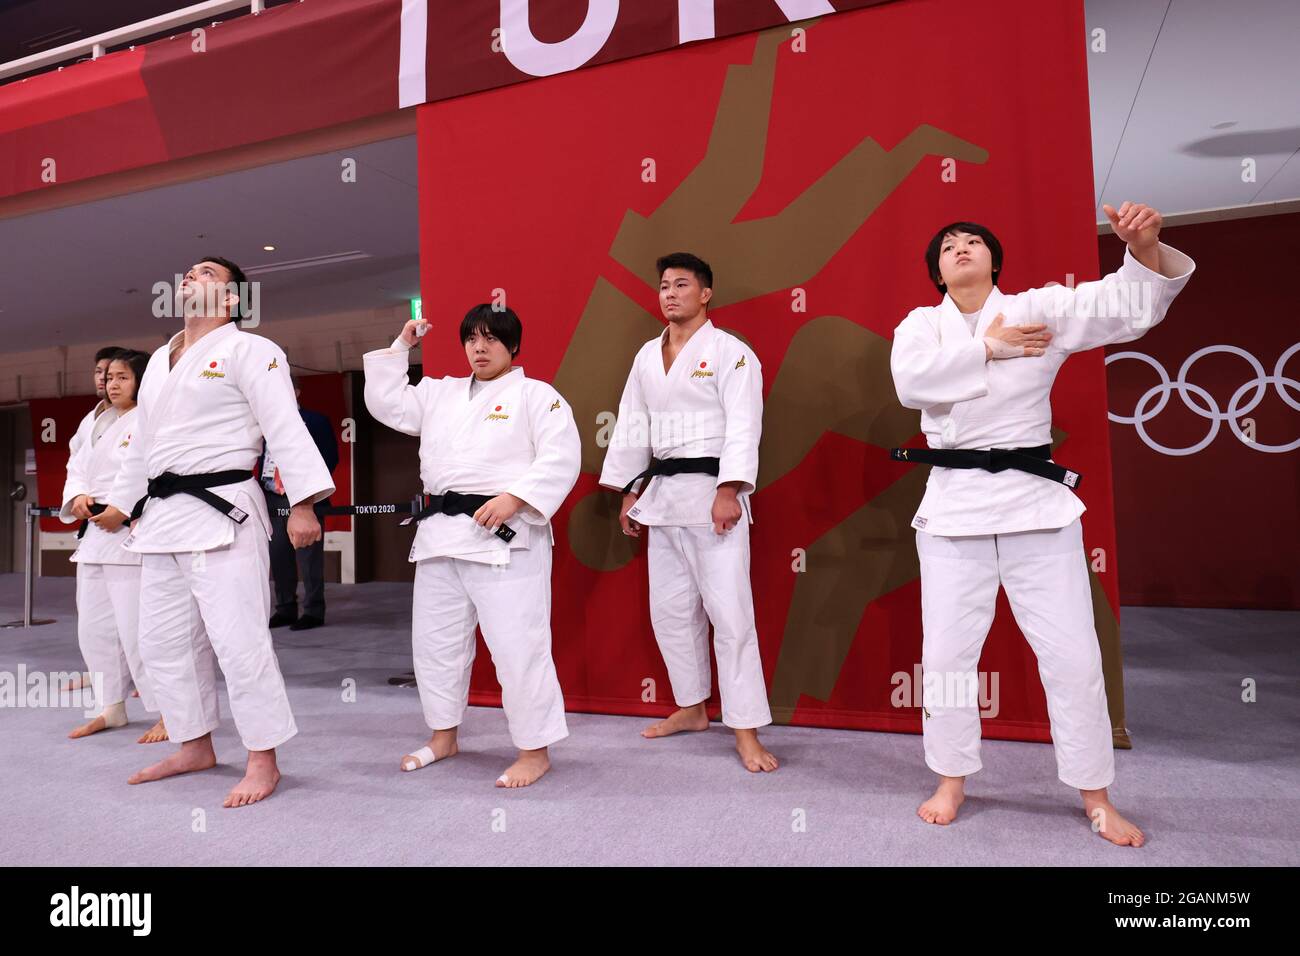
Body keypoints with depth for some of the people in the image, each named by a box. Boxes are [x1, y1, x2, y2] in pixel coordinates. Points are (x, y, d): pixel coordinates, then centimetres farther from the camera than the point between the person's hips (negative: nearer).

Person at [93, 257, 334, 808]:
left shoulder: (248, 350, -5)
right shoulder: (159, 361, 20)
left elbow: (285, 427, -15)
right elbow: (143, 444, 27)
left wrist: (302, 504, -24)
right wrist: (120, 503, 29)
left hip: (221, 510, -9)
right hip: (162, 515, 9)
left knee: (238, 639, -10)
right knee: (164, 641, 14)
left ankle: (263, 761, 4)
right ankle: (195, 748, 30)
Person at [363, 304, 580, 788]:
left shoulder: (536, 394, -2)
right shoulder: (440, 392, 18)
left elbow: (561, 458, -12)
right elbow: (386, 403, 18)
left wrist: (512, 498, -22)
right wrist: (401, 346, 14)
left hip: (505, 537, -7)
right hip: (441, 534, 7)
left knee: (518, 646, -6)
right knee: (435, 640, 16)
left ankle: (535, 751, 10)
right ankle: (443, 737, 35)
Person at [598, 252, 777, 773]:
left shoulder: (730, 352, -5)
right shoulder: (647, 356, 14)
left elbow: (742, 426, -14)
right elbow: (631, 426, 16)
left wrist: (729, 491, -23)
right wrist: (629, 491, 13)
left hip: (712, 490, -7)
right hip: (662, 492, 7)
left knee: (729, 612, -7)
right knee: (670, 609, 14)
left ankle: (747, 733, 3)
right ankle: (692, 707, 32)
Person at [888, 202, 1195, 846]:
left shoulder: (1041, 308, 4)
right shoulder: (920, 323, 5)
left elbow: (1130, 304, -8)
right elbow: (910, 381, -15)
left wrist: (1145, 248, -26)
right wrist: (988, 348, -14)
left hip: (1036, 499, 0)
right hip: (955, 503, 0)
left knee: (1072, 653, 6)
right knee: (946, 651, 6)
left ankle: (1095, 796, 27)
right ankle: (952, 781, 26)